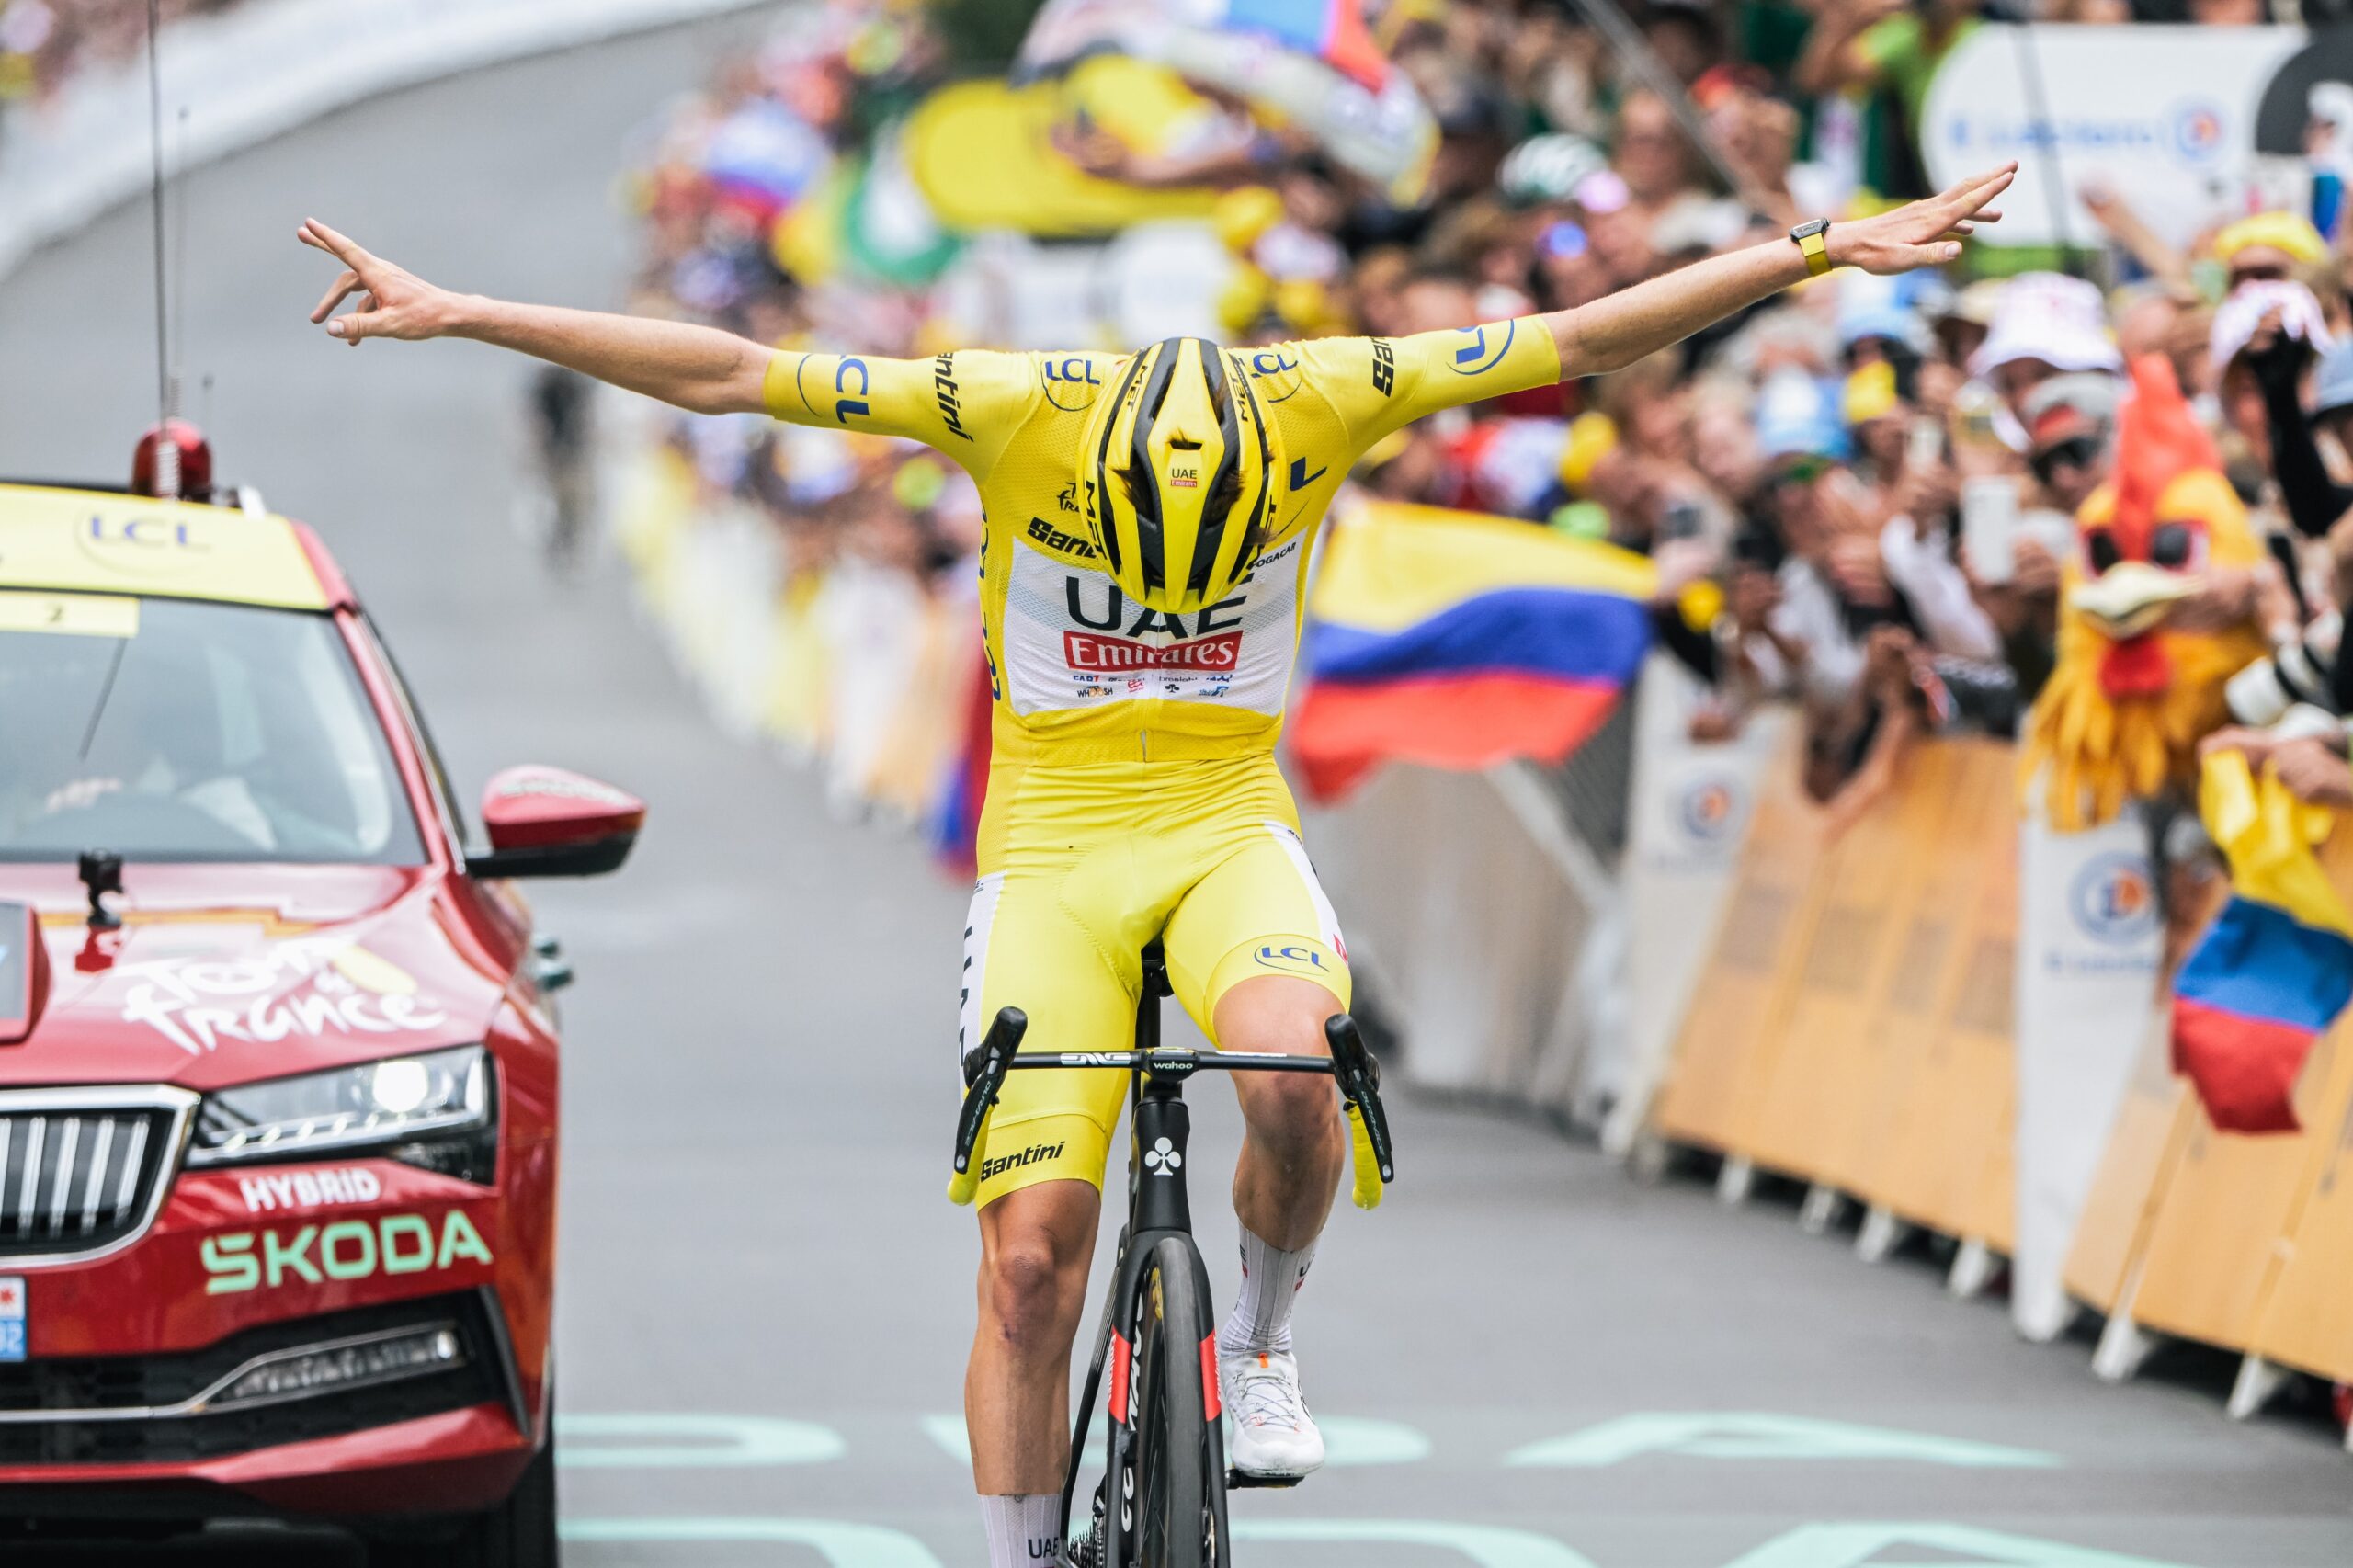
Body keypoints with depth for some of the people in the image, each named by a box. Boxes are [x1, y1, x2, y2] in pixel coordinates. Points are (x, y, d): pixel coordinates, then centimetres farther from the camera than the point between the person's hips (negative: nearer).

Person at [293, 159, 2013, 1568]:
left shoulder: (1317, 403, -14)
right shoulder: (1014, 413, -17)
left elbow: (1575, 341, -9)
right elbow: (723, 371, -15)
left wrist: (1827, 250, -10)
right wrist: (455, 313, -16)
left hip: (1229, 834, 0)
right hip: (1052, 852, 0)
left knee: (1291, 1072, -32)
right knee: (1032, 1255, -9)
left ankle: (1261, 1337, -2)